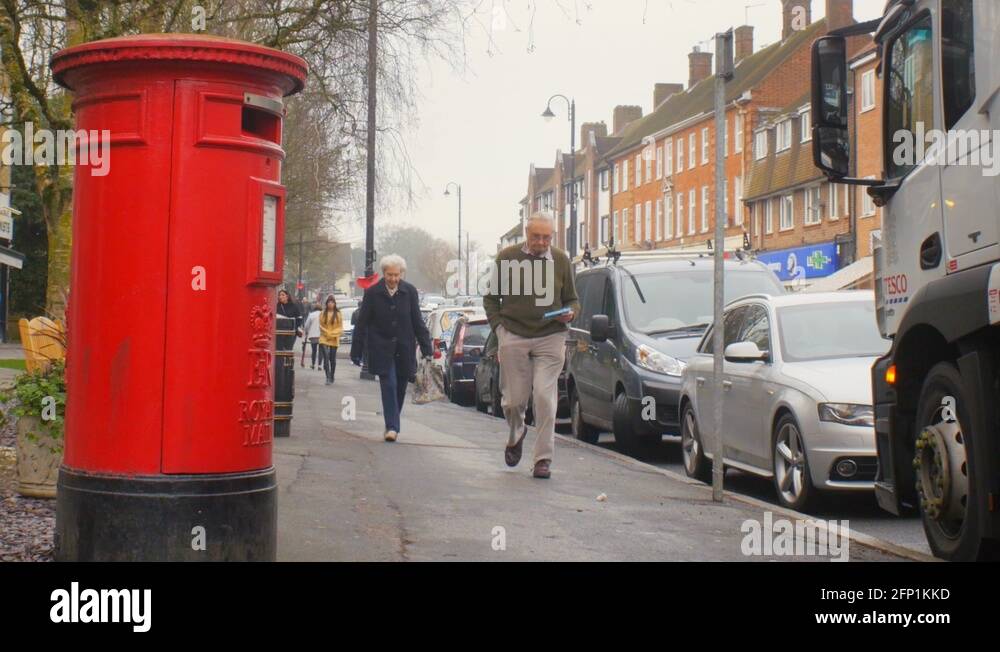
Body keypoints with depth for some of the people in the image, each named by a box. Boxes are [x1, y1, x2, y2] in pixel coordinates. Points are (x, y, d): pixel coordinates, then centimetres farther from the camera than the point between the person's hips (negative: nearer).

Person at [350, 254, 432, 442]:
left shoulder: (410, 292, 1)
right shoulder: (372, 293, -3)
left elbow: (418, 322, 6)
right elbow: (362, 323, 0)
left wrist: (426, 348, 3)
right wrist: (356, 351, -2)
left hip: (404, 348, 2)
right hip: (382, 348, -2)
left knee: (400, 388, 7)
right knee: (389, 385, -13)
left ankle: (392, 425, 22)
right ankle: (392, 427, -14)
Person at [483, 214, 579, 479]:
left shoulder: (561, 260, 7)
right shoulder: (507, 257, 3)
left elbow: (572, 300, 15)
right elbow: (491, 298, 11)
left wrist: (569, 314, -7)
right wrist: (499, 327, 0)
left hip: (550, 338, 0)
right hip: (513, 337, 0)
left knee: (544, 396, -9)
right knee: (514, 398, 4)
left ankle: (543, 458, -1)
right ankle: (516, 434, 37)